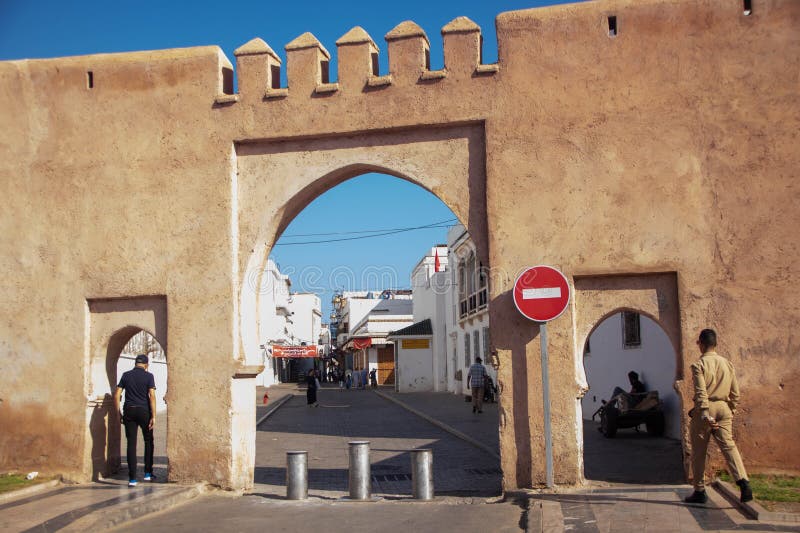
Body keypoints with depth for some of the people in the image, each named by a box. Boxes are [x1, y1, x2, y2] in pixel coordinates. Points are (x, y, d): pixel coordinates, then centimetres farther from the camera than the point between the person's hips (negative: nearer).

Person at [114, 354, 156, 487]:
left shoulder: (126, 375, 6)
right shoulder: (148, 376, -3)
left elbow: (116, 395, 2)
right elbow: (152, 396, -11)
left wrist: (118, 413, 9)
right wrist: (153, 416, -11)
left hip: (129, 411, 2)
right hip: (144, 411, -2)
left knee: (131, 444, 2)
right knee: (148, 441, 16)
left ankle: (132, 478, -1)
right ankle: (148, 473, 16)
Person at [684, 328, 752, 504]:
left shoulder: (698, 365, -8)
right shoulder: (727, 363, 9)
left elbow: (701, 393, -17)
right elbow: (735, 392, 11)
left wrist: (705, 414, -20)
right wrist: (730, 411, 20)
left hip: (705, 409, -4)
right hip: (724, 408, 5)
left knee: (699, 452, 5)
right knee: (728, 445, 1)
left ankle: (700, 492, 10)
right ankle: (743, 481, -20)